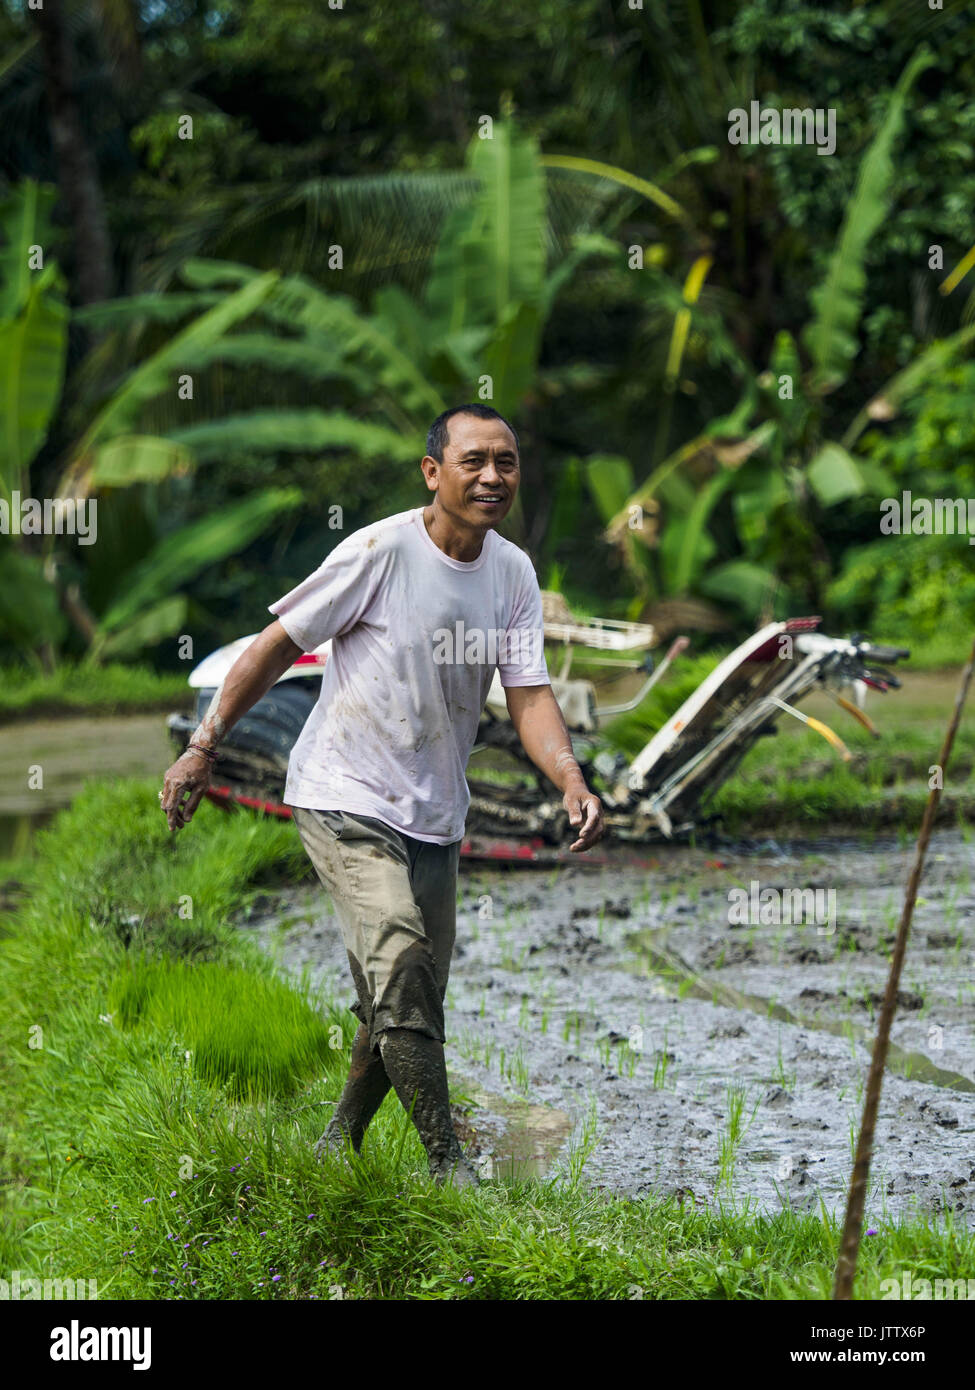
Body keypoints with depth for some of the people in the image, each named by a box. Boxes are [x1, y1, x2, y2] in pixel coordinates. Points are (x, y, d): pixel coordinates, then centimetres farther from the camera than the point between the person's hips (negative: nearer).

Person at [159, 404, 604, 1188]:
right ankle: (449, 1168, -22)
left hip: (434, 819, 6)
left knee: (408, 1005, 8)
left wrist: (571, 782, -21)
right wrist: (203, 748, -9)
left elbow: (529, 695, -1)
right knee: (399, 961, -24)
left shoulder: (514, 573, 3)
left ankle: (337, 1150, 28)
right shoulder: (382, 550, -14)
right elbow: (279, 644, -7)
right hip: (345, 800, -6)